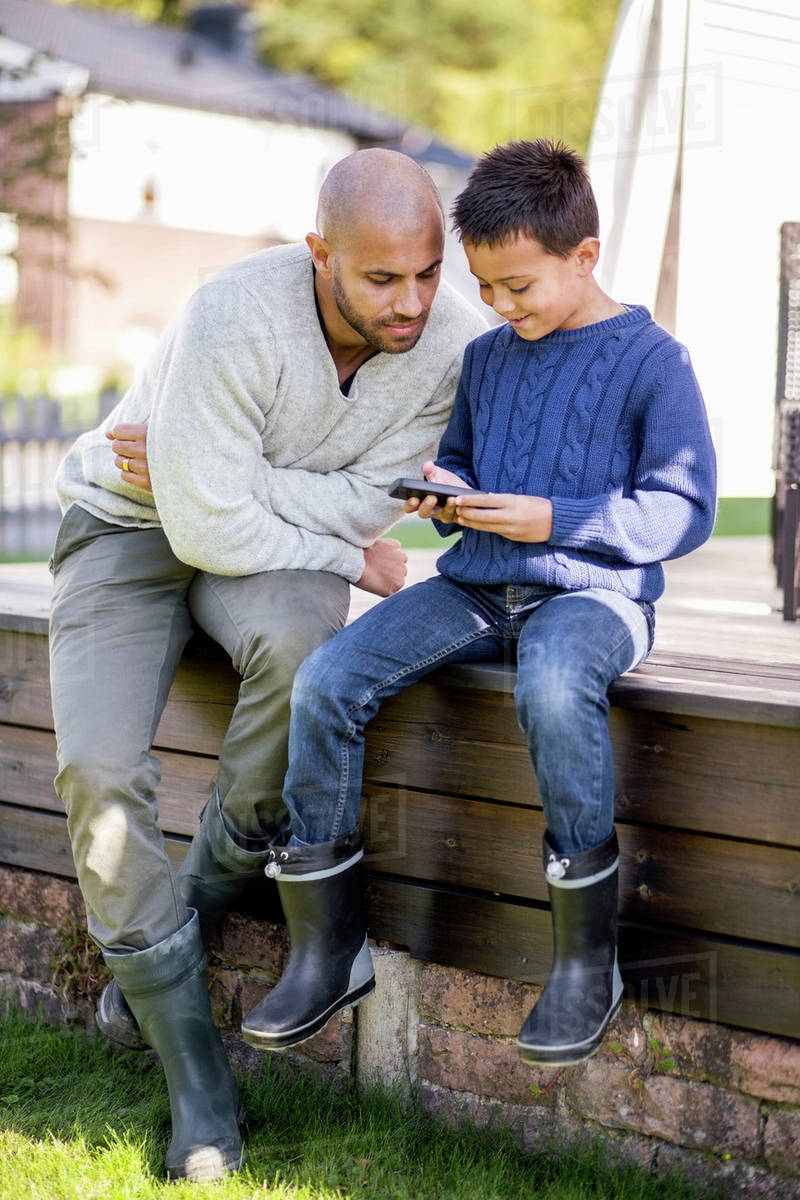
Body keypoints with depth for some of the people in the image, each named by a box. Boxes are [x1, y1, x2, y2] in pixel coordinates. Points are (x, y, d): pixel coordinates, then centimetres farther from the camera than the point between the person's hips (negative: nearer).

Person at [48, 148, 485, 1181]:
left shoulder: (453, 344, -18)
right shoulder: (235, 320, -31)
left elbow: (367, 505, -15)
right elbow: (210, 523, -27)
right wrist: (351, 559, -15)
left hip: (268, 538, 2)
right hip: (129, 526, -2)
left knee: (300, 642, -35)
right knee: (98, 773, -23)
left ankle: (173, 938, -10)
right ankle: (196, 1079, -8)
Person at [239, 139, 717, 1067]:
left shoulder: (650, 361, -3)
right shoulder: (486, 357, 16)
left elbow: (683, 510, -7)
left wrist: (551, 520, -16)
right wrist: (445, 492, 5)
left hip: (593, 589, -6)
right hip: (475, 583, 6)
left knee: (552, 688, -41)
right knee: (325, 680, -17)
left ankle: (587, 959, -23)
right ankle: (326, 948, -6)